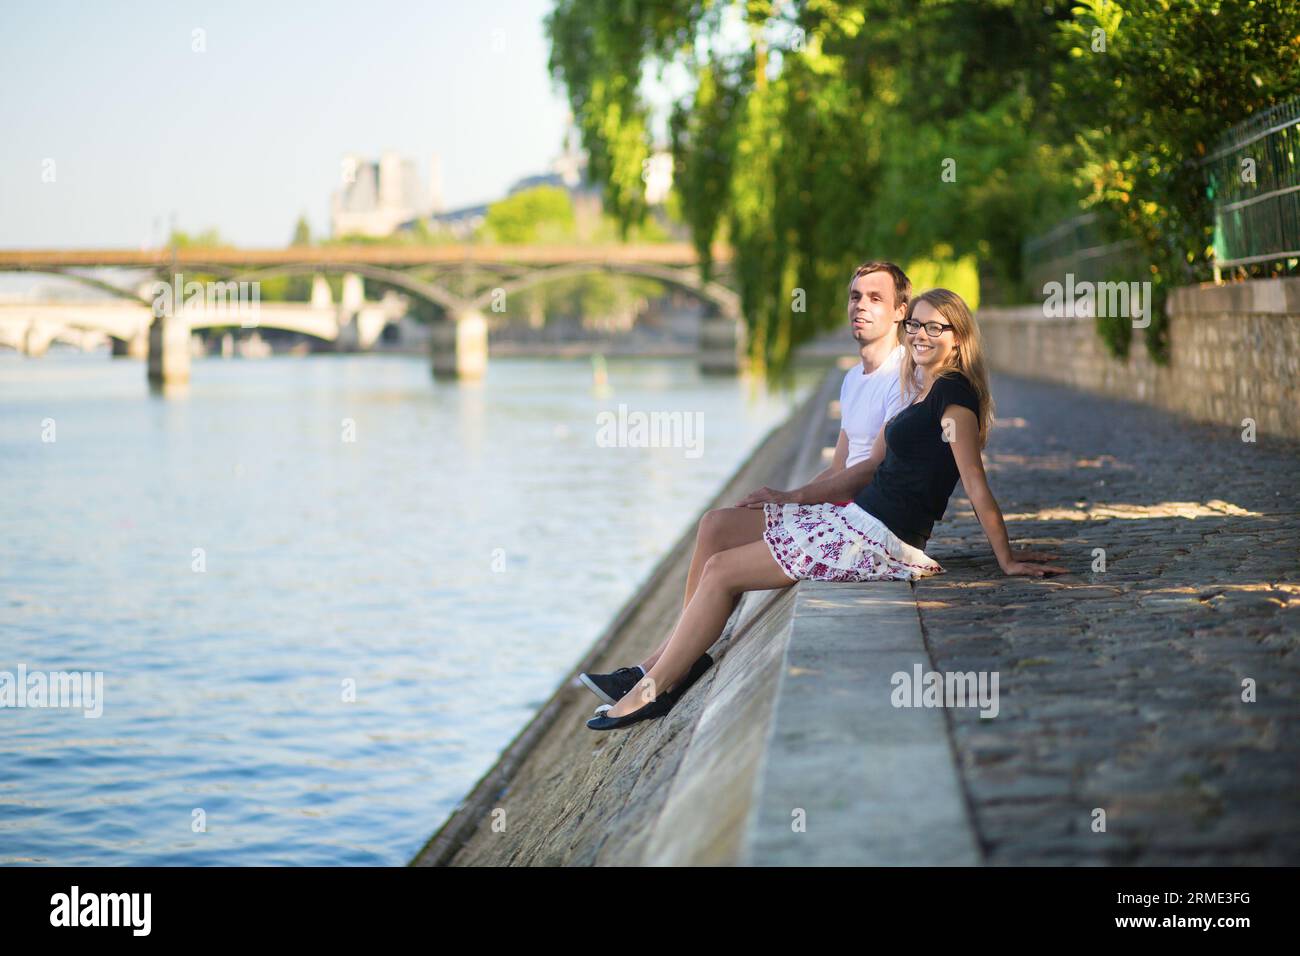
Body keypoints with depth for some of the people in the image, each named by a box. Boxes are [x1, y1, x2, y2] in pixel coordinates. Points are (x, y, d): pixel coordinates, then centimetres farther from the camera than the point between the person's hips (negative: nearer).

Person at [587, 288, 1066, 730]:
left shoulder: (953, 391, -13)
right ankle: (667, 666, 8)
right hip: (861, 518, 10)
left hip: (878, 538, -10)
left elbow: (976, 484, -17)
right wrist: (794, 498, 16)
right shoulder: (922, 390, 16)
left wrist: (1006, 560, -17)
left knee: (721, 571, -7)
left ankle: (653, 690, 4)